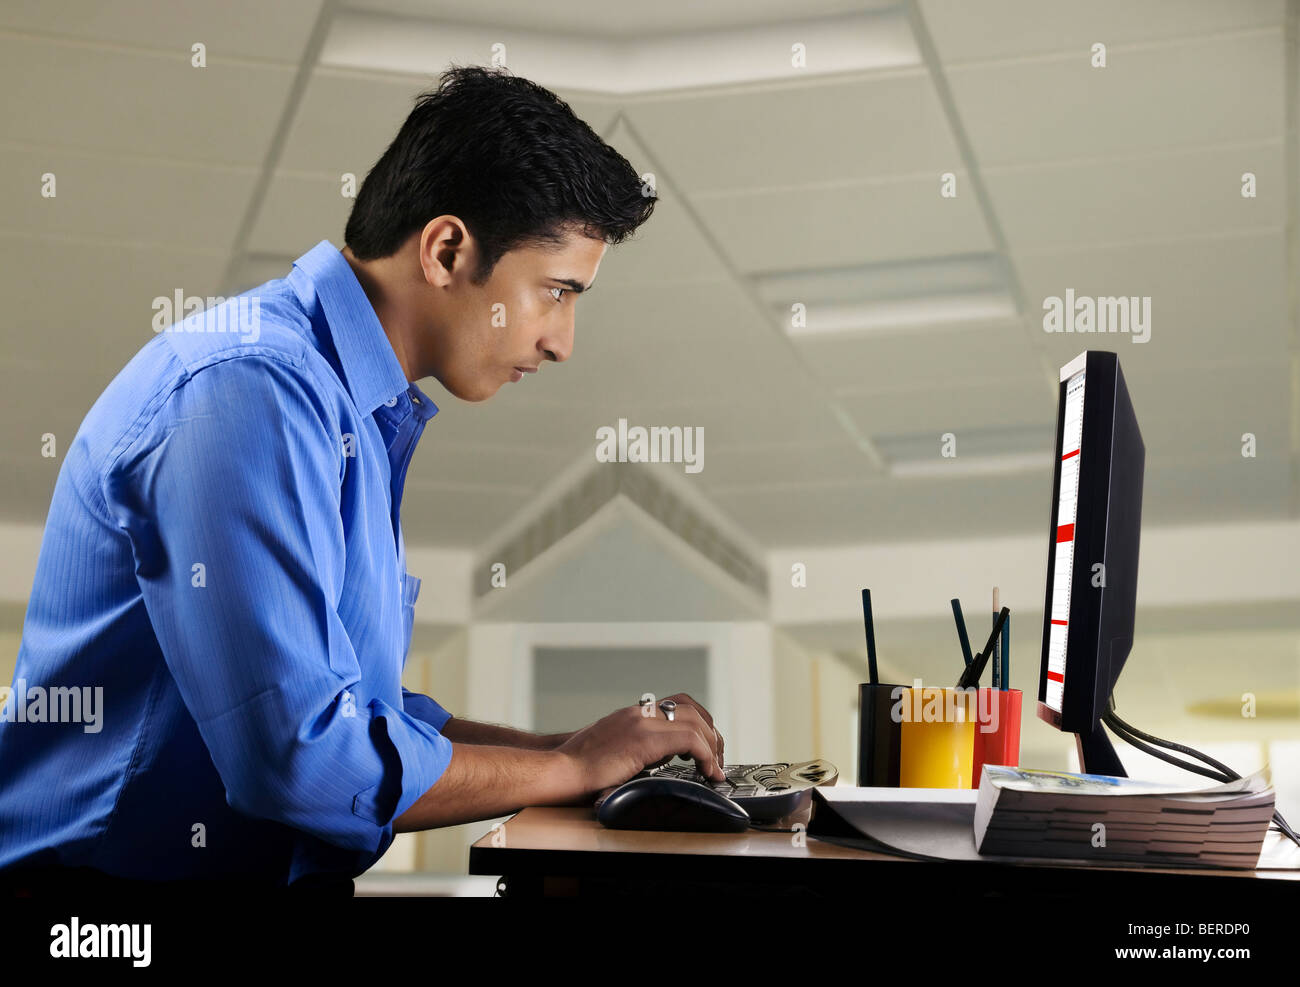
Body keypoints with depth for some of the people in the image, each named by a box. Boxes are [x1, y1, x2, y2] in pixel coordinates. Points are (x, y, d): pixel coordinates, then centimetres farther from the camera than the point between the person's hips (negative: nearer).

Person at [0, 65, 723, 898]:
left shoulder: (363, 410, 11)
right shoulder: (251, 391, -17)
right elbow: (299, 757, -23)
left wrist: (582, 745, 7)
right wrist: (573, 767, -11)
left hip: (278, 872, 8)